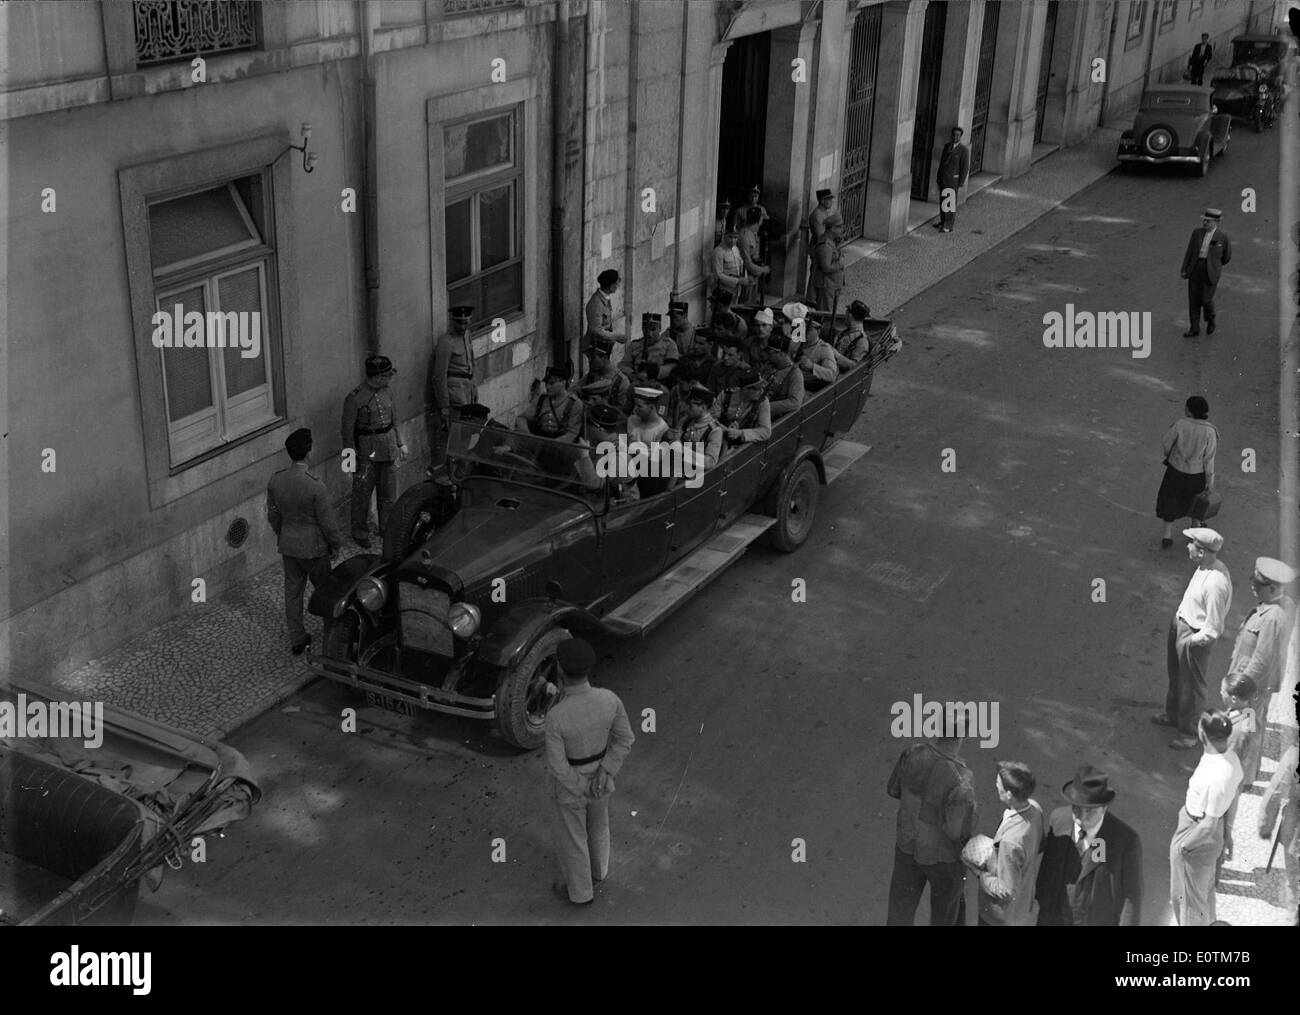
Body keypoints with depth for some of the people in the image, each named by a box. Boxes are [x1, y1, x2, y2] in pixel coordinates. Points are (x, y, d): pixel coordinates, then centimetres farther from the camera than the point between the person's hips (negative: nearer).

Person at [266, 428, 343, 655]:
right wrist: (336, 544, -2)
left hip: (288, 546, 5)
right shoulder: (315, 486, -28)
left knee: (293, 591, 16)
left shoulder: (275, 481, -10)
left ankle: (297, 640, 26)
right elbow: (327, 522, -19)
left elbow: (273, 515, 4)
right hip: (313, 548, -5)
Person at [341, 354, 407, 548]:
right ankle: (360, 534, 19)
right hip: (366, 451, -6)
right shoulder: (354, 398, -17)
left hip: (389, 449, 6)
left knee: (389, 492, 15)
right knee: (362, 494, 5)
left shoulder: (387, 393, 3)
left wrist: (400, 445, 18)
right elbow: (347, 429, -12)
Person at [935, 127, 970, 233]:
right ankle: (943, 222, 21)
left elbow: (965, 167, -11)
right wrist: (938, 177, 12)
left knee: (950, 202, -3)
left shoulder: (964, 150, -12)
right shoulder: (947, 146, 7)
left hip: (953, 180, -6)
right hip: (942, 178, 6)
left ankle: (949, 226, 3)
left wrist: (961, 183, -13)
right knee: (942, 201, 11)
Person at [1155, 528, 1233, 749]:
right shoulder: (1204, 567, -7)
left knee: (1191, 685, 12)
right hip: (1180, 623, 9)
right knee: (1175, 675, 29)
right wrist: (1178, 620, 9)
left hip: (1195, 635, -9)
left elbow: (1213, 629, -28)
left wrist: (1191, 641, -17)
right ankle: (1173, 714, 53)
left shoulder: (1215, 584, -35)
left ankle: (1189, 733, 33)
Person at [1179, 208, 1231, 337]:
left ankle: (1210, 321, 24)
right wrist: (1184, 269, 0)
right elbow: (1189, 252, 4)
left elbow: (1227, 256, 7)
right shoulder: (1197, 233, 3)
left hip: (1211, 272, -3)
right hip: (1195, 270, 3)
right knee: (1194, 300, 4)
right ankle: (1194, 329, 13)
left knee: (1206, 300, -6)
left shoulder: (1223, 237, -5)